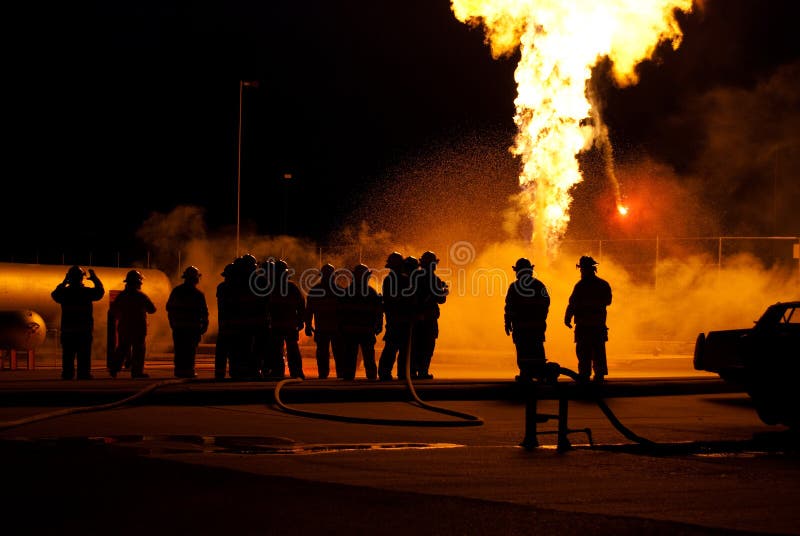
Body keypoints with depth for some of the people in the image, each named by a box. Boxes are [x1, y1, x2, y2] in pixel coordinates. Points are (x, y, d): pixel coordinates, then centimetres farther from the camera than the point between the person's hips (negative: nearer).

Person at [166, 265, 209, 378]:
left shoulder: (176, 291, 7)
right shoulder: (198, 294, -7)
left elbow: (169, 308, 13)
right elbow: (204, 312, -6)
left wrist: (172, 323, 20)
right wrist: (204, 326, 3)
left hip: (178, 327, 4)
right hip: (193, 327, -4)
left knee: (179, 350, 8)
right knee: (191, 350, -1)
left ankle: (179, 370, 6)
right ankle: (188, 369, -6)